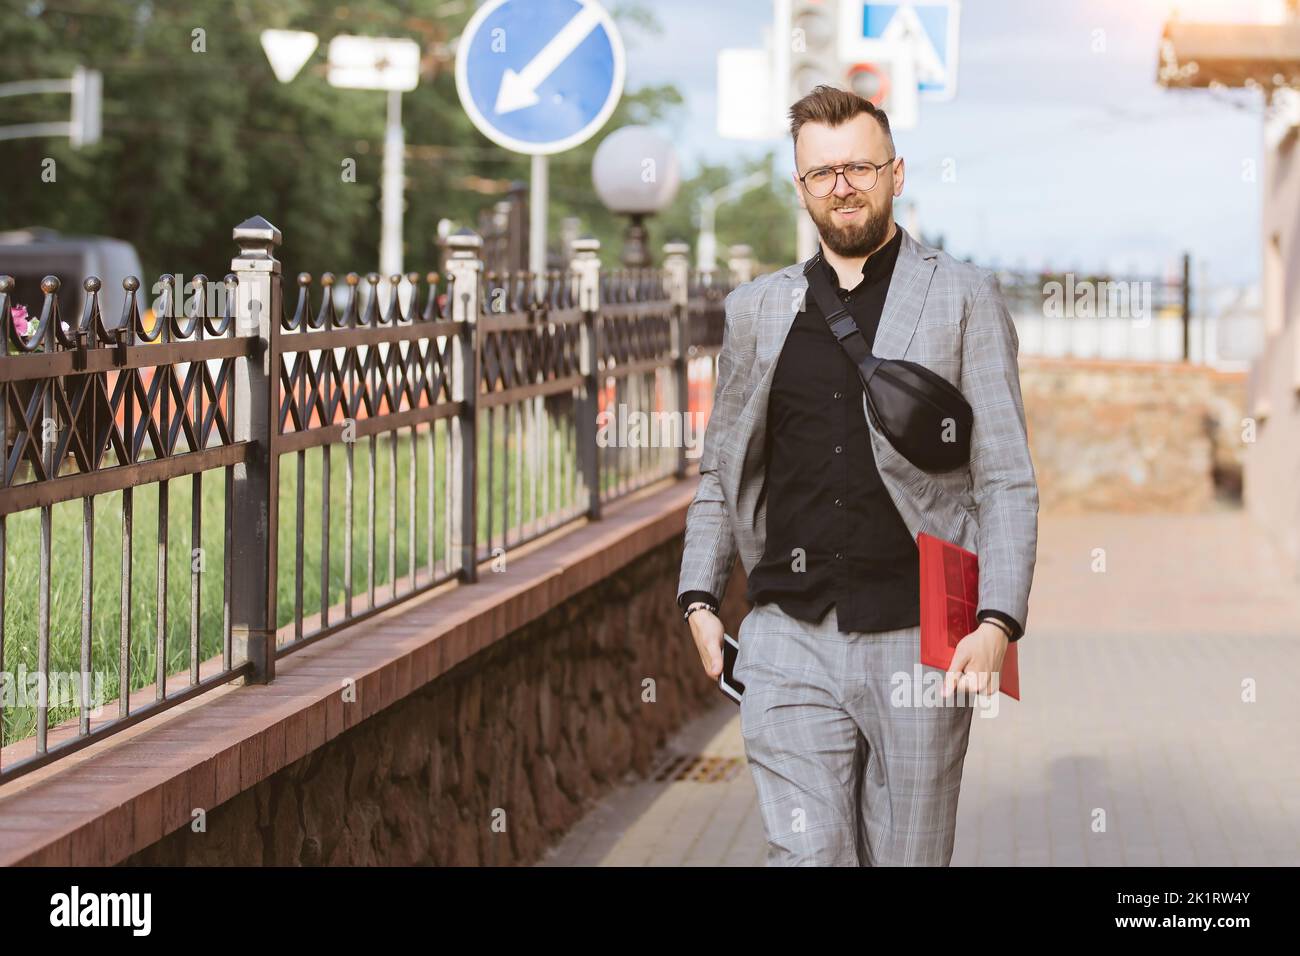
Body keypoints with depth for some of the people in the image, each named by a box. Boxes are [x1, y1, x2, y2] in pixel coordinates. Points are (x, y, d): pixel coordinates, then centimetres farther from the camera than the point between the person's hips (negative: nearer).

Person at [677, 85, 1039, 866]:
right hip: (789, 637, 2)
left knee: (907, 858, 4)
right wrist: (701, 596, 8)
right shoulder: (758, 310, 13)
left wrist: (997, 622, -12)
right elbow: (721, 470, 21)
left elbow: (1008, 480, -1)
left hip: (918, 639, -2)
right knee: (806, 853, -8)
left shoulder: (964, 299, 3)